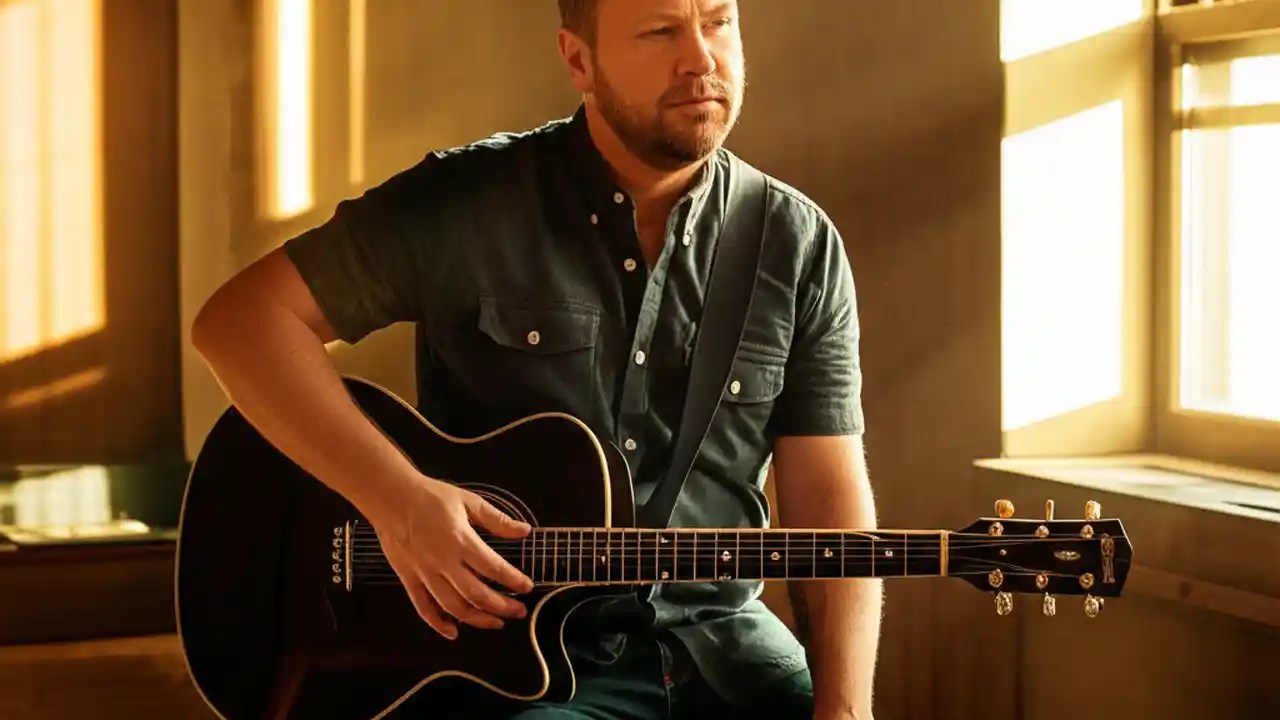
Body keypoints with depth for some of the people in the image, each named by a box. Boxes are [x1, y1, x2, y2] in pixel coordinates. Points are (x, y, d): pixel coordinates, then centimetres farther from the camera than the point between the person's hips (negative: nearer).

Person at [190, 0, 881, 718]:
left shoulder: (801, 247, 4)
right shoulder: (471, 203, -5)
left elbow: (829, 502, 1)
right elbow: (241, 317, -5)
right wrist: (396, 499, -16)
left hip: (721, 645, 3)